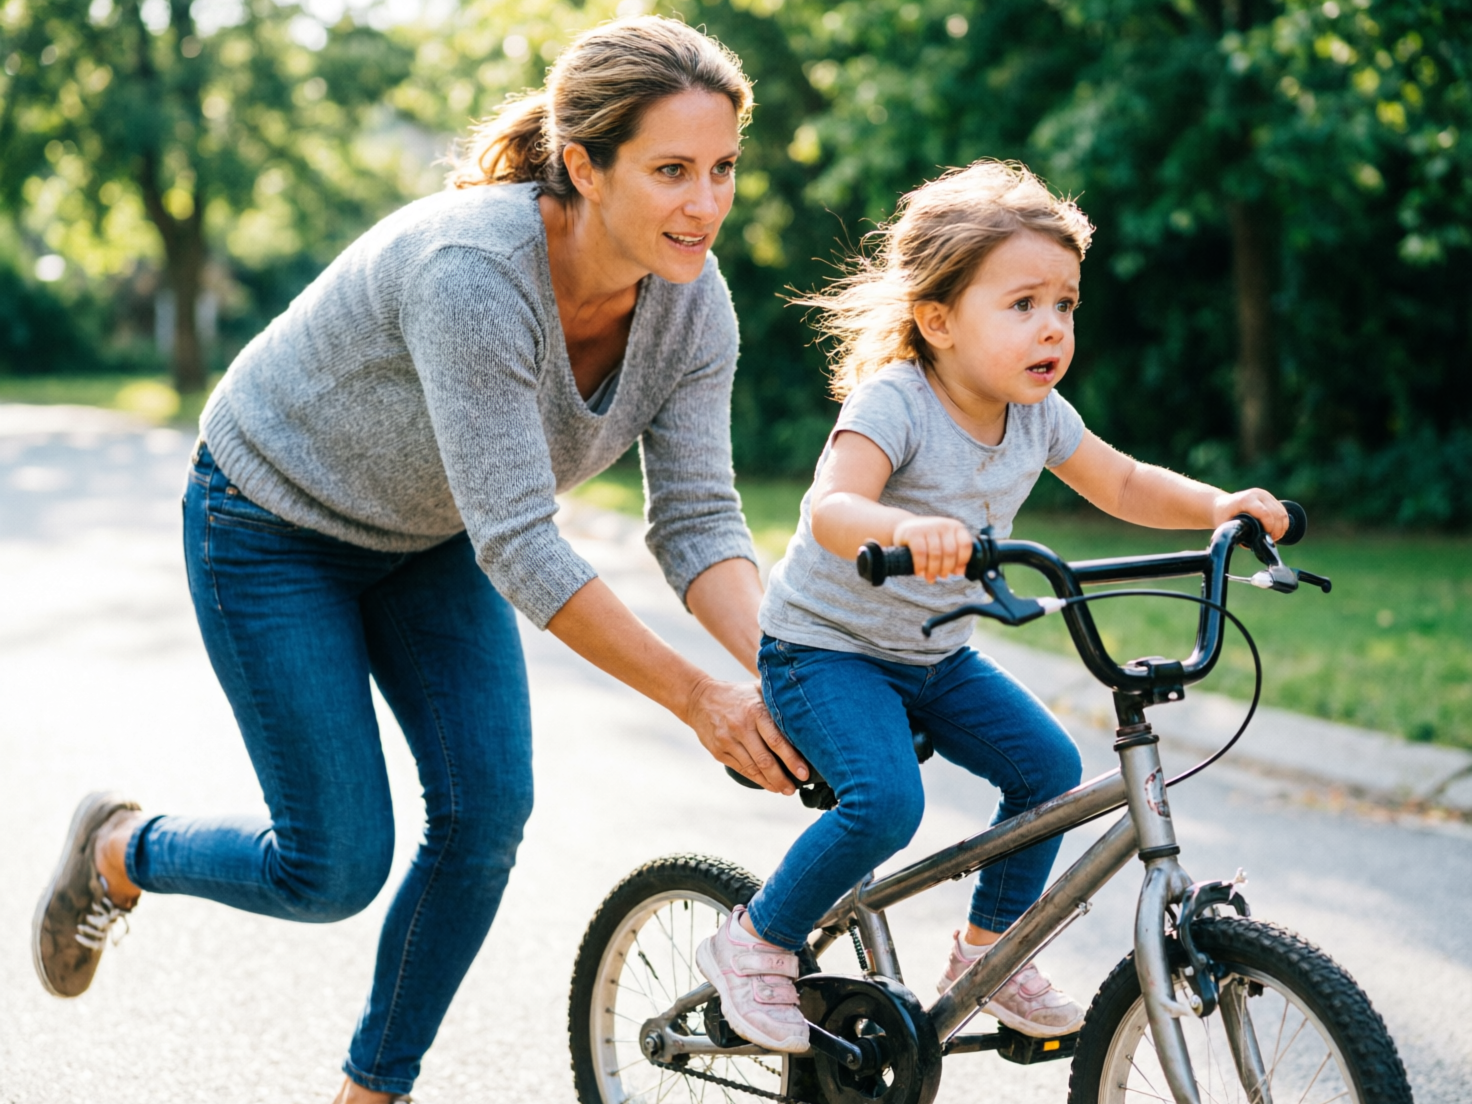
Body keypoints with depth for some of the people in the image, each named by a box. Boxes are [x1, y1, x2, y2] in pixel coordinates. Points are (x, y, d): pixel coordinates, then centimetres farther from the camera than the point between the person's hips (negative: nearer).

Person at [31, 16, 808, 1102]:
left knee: (488, 818, -3)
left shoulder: (693, 299, -17)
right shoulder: (474, 270, -38)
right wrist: (697, 696, -36)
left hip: (431, 537, 6)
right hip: (276, 522, -6)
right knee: (336, 869, -4)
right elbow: (519, 544, -38)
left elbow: (699, 519, -15)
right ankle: (119, 849, 27)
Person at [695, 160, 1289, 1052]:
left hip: (936, 656, 7)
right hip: (825, 648, -7)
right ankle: (754, 945, -3)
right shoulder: (892, 402, -25)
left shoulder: (1037, 412, -3)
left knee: (1049, 765, -5)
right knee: (887, 801, -26)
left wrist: (1219, 505, -10)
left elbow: (1123, 485, 8)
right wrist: (905, 527, -62)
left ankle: (988, 948, 14)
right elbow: (831, 510, -40)